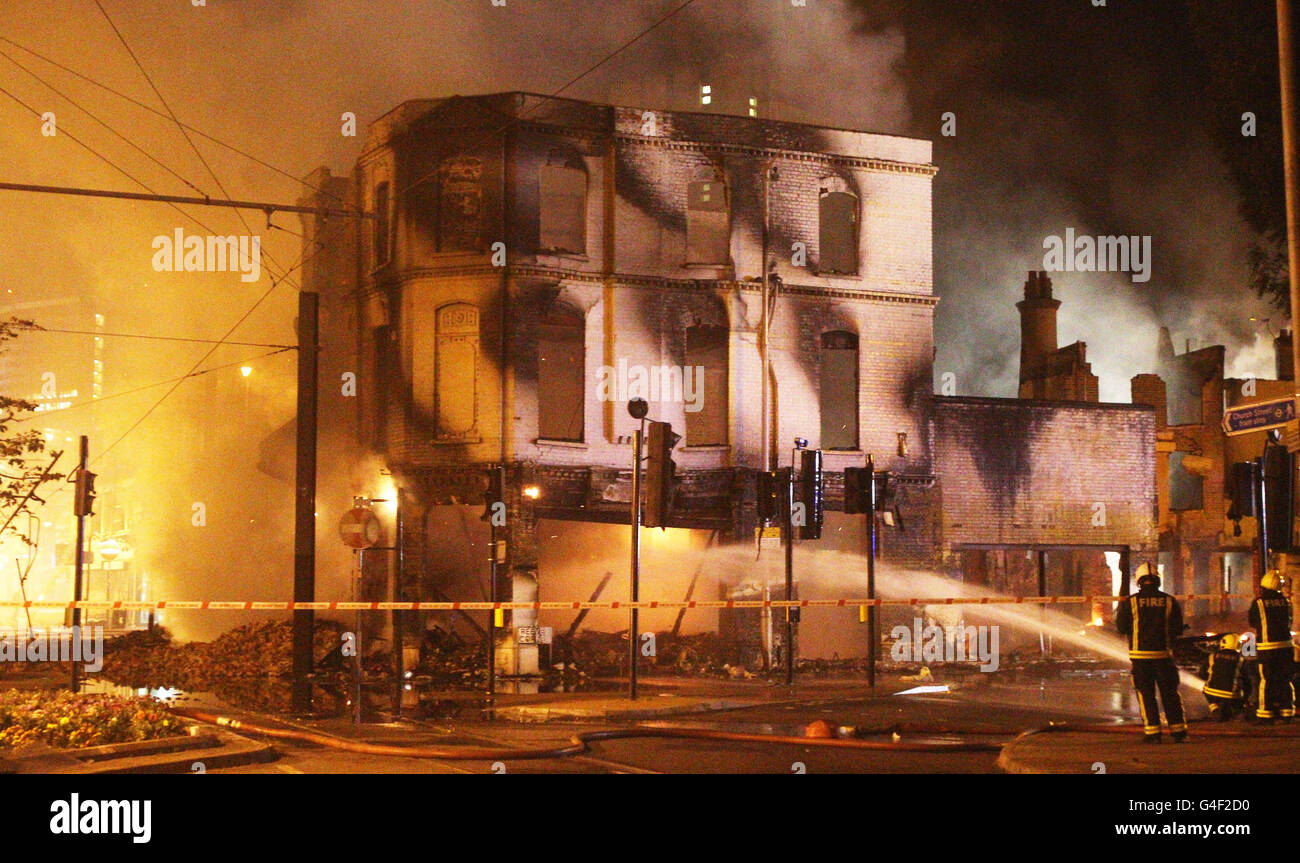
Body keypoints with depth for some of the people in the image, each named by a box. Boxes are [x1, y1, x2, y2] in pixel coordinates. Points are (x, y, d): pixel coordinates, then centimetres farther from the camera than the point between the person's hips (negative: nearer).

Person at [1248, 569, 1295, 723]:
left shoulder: (1258, 603, -8)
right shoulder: (1285, 601, 1)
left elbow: (1252, 622, 5)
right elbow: (1288, 622, 14)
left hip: (1265, 647, -3)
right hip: (1285, 645, 3)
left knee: (1266, 680, 2)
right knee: (1285, 679, 10)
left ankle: (1266, 712, 2)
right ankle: (1287, 711, 11)